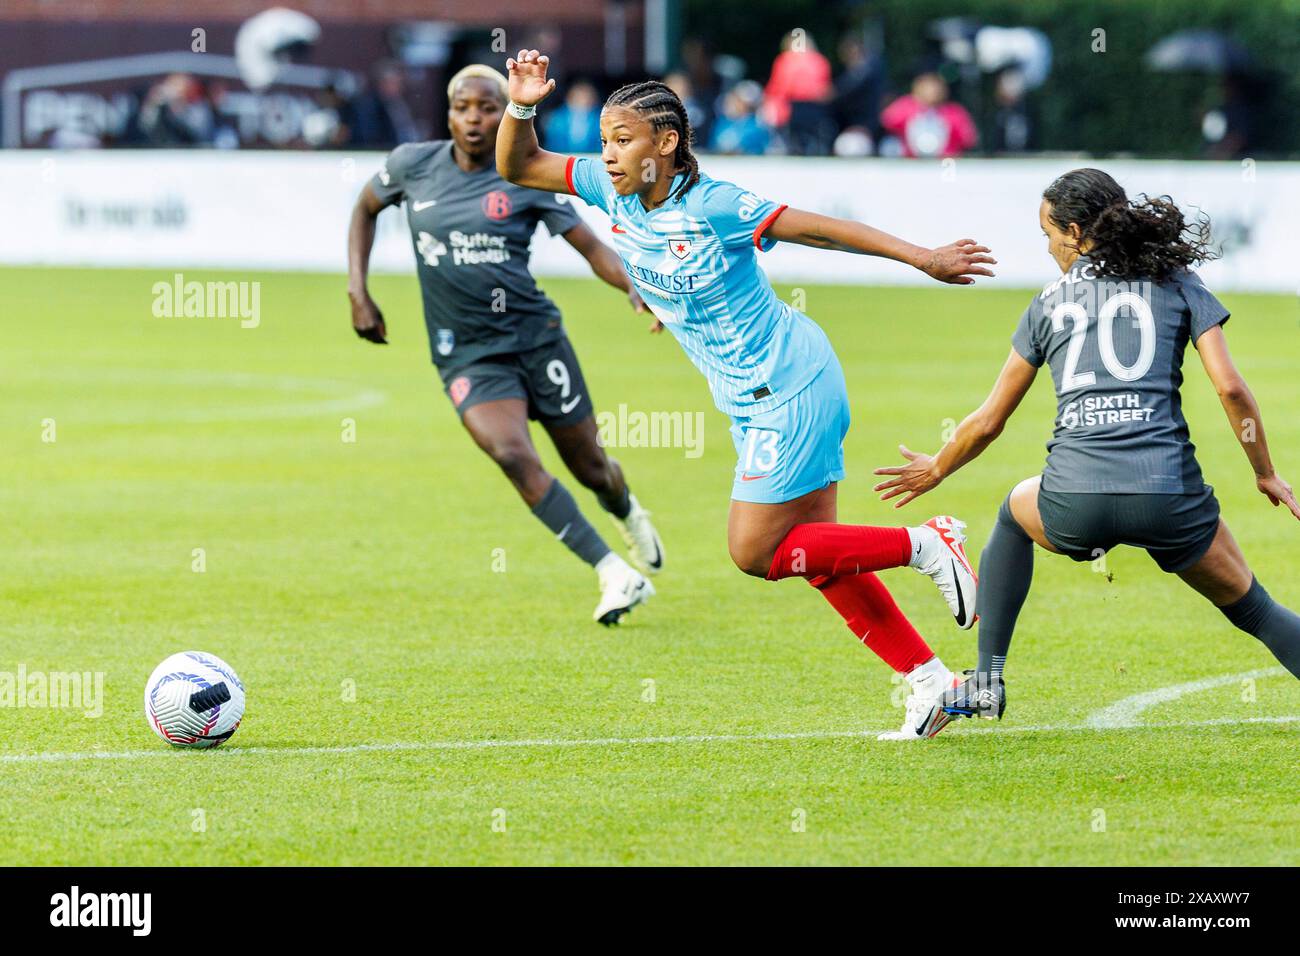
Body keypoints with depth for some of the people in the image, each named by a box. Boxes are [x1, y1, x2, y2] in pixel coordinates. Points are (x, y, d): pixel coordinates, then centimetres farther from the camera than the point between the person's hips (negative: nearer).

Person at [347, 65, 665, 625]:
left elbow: (592, 247, -1)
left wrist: (634, 286, -21)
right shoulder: (413, 165, 0)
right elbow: (365, 210, 19)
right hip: (466, 353, 0)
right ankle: (614, 575, -19)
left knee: (589, 467, 9)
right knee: (512, 454, -25)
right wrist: (358, 292, 8)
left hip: (536, 336, 0)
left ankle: (629, 515, 49)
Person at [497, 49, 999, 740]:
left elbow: (817, 229, -17)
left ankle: (925, 545, 1)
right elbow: (516, 166, 4)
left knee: (754, 552, -9)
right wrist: (522, 106, -15)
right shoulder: (611, 189, -1)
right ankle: (929, 679, 14)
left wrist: (922, 258, -16)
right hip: (749, 402, 8)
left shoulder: (710, 205, -21)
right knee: (813, 556, 8)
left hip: (792, 389, -8)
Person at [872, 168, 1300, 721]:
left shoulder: (1049, 305, 16)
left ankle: (987, 681, 30)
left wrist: (936, 471, 39)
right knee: (1254, 610, 17)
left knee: (1015, 511, 36)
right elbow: (1230, 388, 0)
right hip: (1167, 498, -1)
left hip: (1073, 508, 1)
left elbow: (988, 422, 21)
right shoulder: (1177, 285, 12)